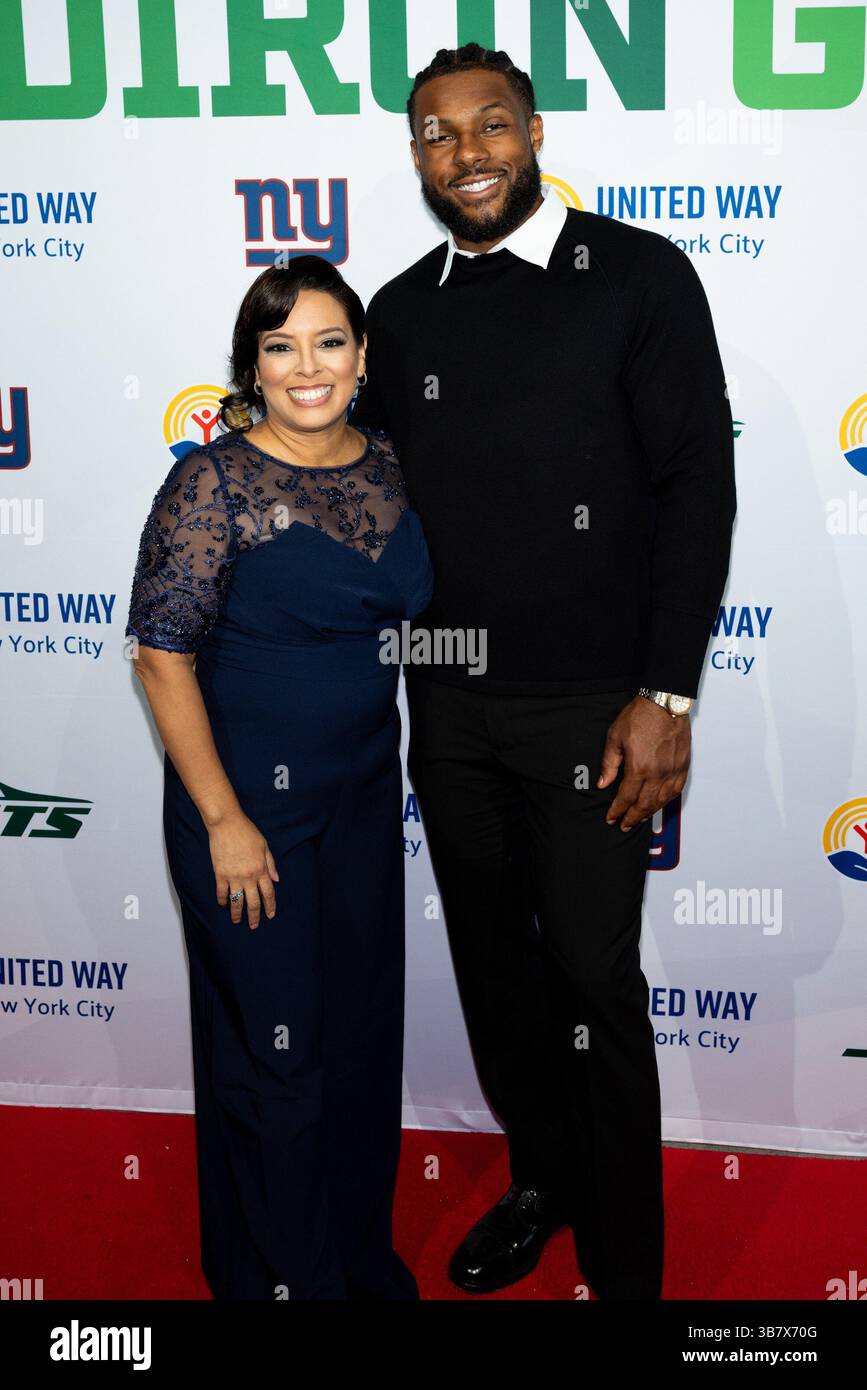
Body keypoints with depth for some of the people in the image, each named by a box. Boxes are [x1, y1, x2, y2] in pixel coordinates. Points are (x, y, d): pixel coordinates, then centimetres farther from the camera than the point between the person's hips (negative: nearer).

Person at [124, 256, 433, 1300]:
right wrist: (223, 821, -16)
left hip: (367, 792, 6)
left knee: (364, 1029, 18)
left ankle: (363, 1255, 40)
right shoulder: (213, 483, -15)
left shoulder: (387, 467, 3)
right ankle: (276, 1273, 30)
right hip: (250, 797, -6)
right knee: (274, 1048, 7)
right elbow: (162, 659, -15)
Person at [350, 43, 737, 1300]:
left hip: (590, 709, -4)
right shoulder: (402, 311, 10)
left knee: (595, 980, 2)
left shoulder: (639, 275, -3)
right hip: (444, 709, 5)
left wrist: (666, 695, -13)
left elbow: (699, 486, -7)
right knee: (491, 962, 15)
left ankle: (624, 1261, 21)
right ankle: (541, 1179, 38)